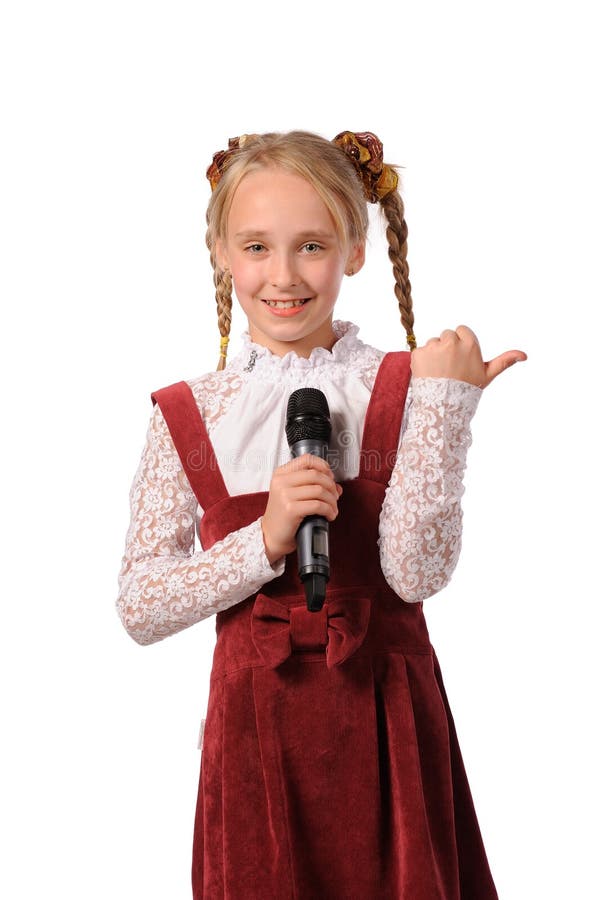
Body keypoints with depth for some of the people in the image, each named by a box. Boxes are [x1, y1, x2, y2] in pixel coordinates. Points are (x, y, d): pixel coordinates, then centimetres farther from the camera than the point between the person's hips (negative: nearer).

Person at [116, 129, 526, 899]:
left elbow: (416, 574, -15)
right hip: (255, 714, 1)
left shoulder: (398, 390, -4)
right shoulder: (188, 415, -1)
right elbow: (139, 611, -4)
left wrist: (442, 403, -19)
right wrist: (266, 542, -17)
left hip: (384, 711, 0)